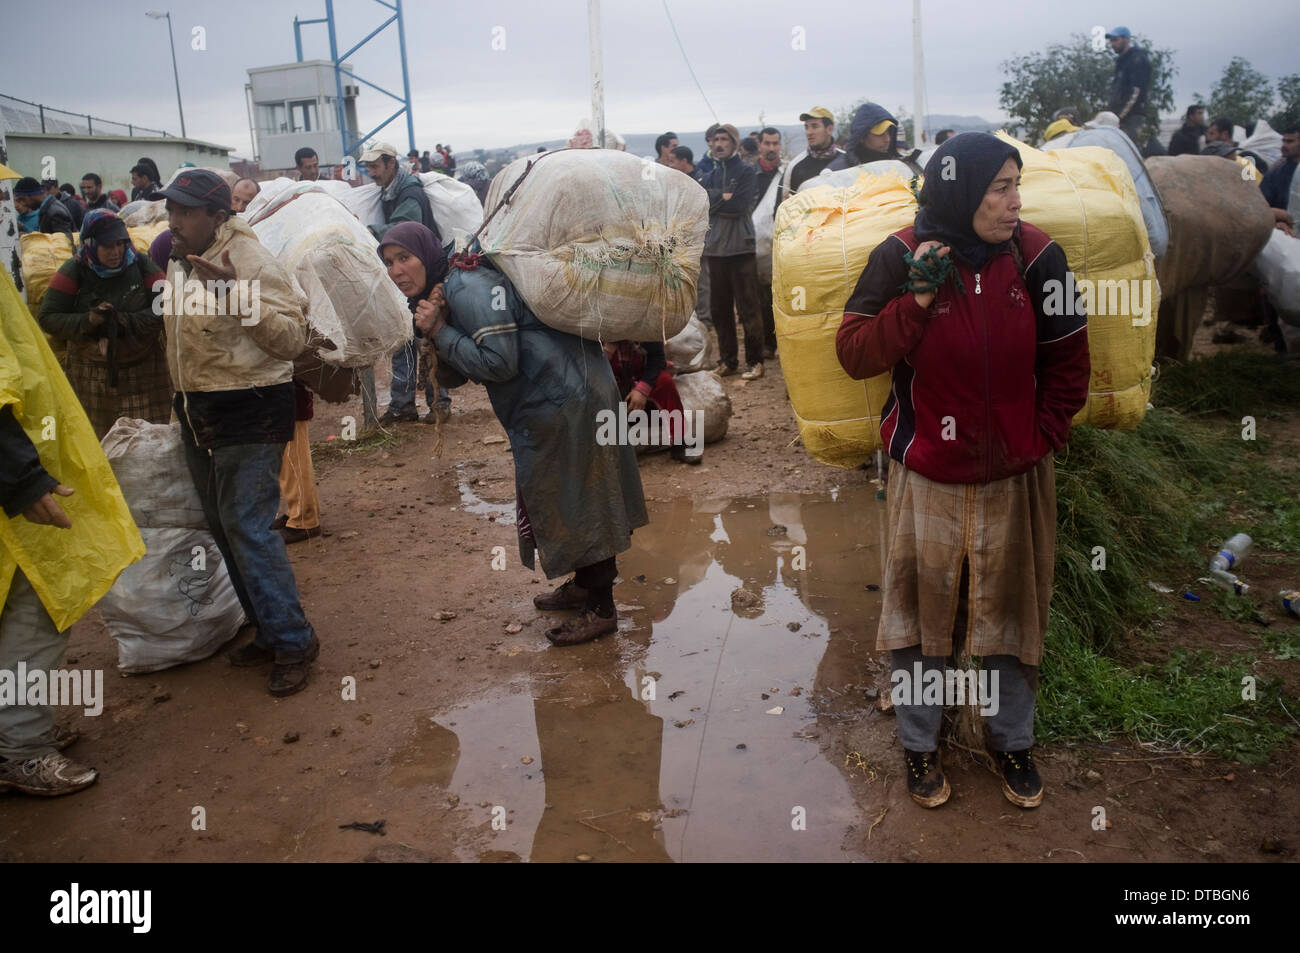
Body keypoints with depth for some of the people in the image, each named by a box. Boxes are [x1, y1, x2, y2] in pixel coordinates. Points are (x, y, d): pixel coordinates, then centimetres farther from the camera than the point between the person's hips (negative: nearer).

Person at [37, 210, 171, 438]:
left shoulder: (141, 265, -2)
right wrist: (88, 321, -20)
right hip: (90, 374, 1)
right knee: (97, 442, 5)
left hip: (143, 371, -1)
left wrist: (125, 321, -21)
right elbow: (49, 318, -4)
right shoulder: (73, 271, -1)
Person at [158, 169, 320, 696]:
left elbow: (293, 339, -22)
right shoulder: (177, 264, 11)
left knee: (247, 527, -12)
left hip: (251, 412, -9)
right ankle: (268, 633, 25)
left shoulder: (251, 261, -15)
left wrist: (240, 295, -32)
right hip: (198, 413, 9)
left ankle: (293, 642, -2)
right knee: (225, 529, 13)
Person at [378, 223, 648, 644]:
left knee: (572, 498, -1)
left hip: (563, 399, -10)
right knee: (561, 497, 20)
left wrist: (440, 332, -17)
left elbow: (499, 363, -25)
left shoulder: (468, 288, -18)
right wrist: (437, 329, -9)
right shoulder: (445, 291, 13)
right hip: (548, 400, 10)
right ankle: (585, 583, 35)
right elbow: (460, 371, 7)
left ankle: (601, 609, 11)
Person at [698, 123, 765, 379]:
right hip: (714, 248, 5)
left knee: (748, 308, -4)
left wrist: (712, 200, -5)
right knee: (719, 309, 8)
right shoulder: (708, 176, 16)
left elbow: (740, 205, -12)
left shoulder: (746, 172, 2)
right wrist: (723, 197, -9)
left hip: (741, 248, -5)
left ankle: (755, 361, 2)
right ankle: (727, 360, 18)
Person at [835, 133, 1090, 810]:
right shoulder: (900, 258, -10)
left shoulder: (1036, 256, -6)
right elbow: (853, 355, -12)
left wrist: (1040, 439, -2)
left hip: (1014, 477, 2)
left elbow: (1068, 362, 4)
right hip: (926, 479, -2)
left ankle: (1013, 741, 36)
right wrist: (915, 301, -23)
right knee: (920, 612, 11)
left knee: (1010, 610, 15)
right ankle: (918, 744, 30)